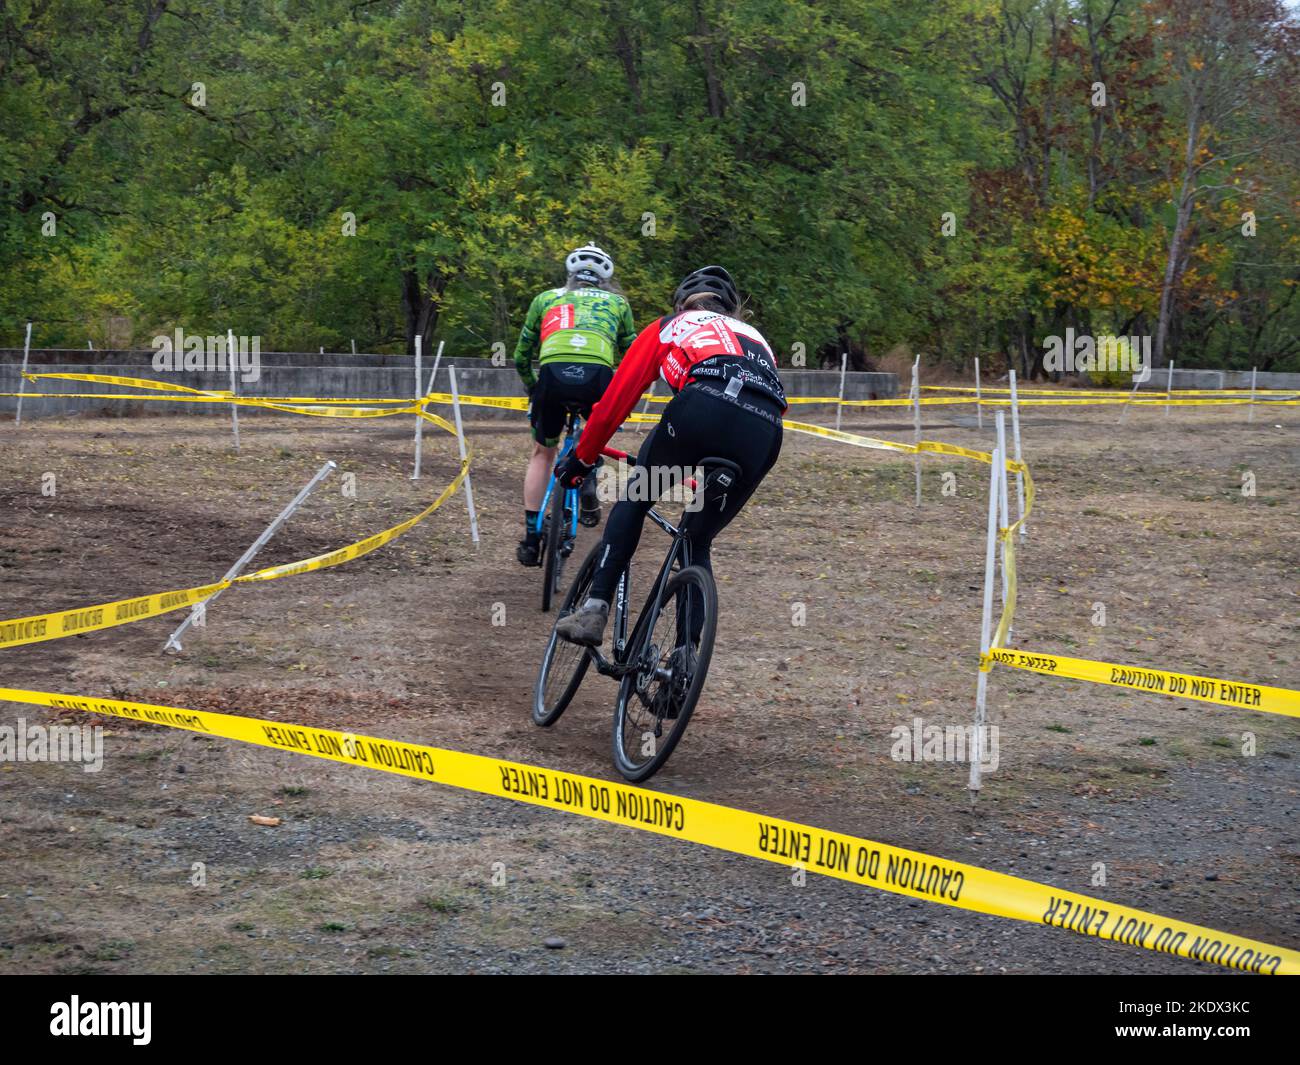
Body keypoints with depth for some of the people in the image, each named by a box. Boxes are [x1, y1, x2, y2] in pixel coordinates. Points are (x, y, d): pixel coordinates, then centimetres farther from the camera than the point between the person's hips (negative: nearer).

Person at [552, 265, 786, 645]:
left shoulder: (668, 327, 30)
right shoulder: (754, 337, 41)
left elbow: (615, 400, 27)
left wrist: (582, 458, 39)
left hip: (704, 408, -3)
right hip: (766, 433, 3)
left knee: (634, 498, 21)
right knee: (698, 542, 21)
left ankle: (595, 610, 6)